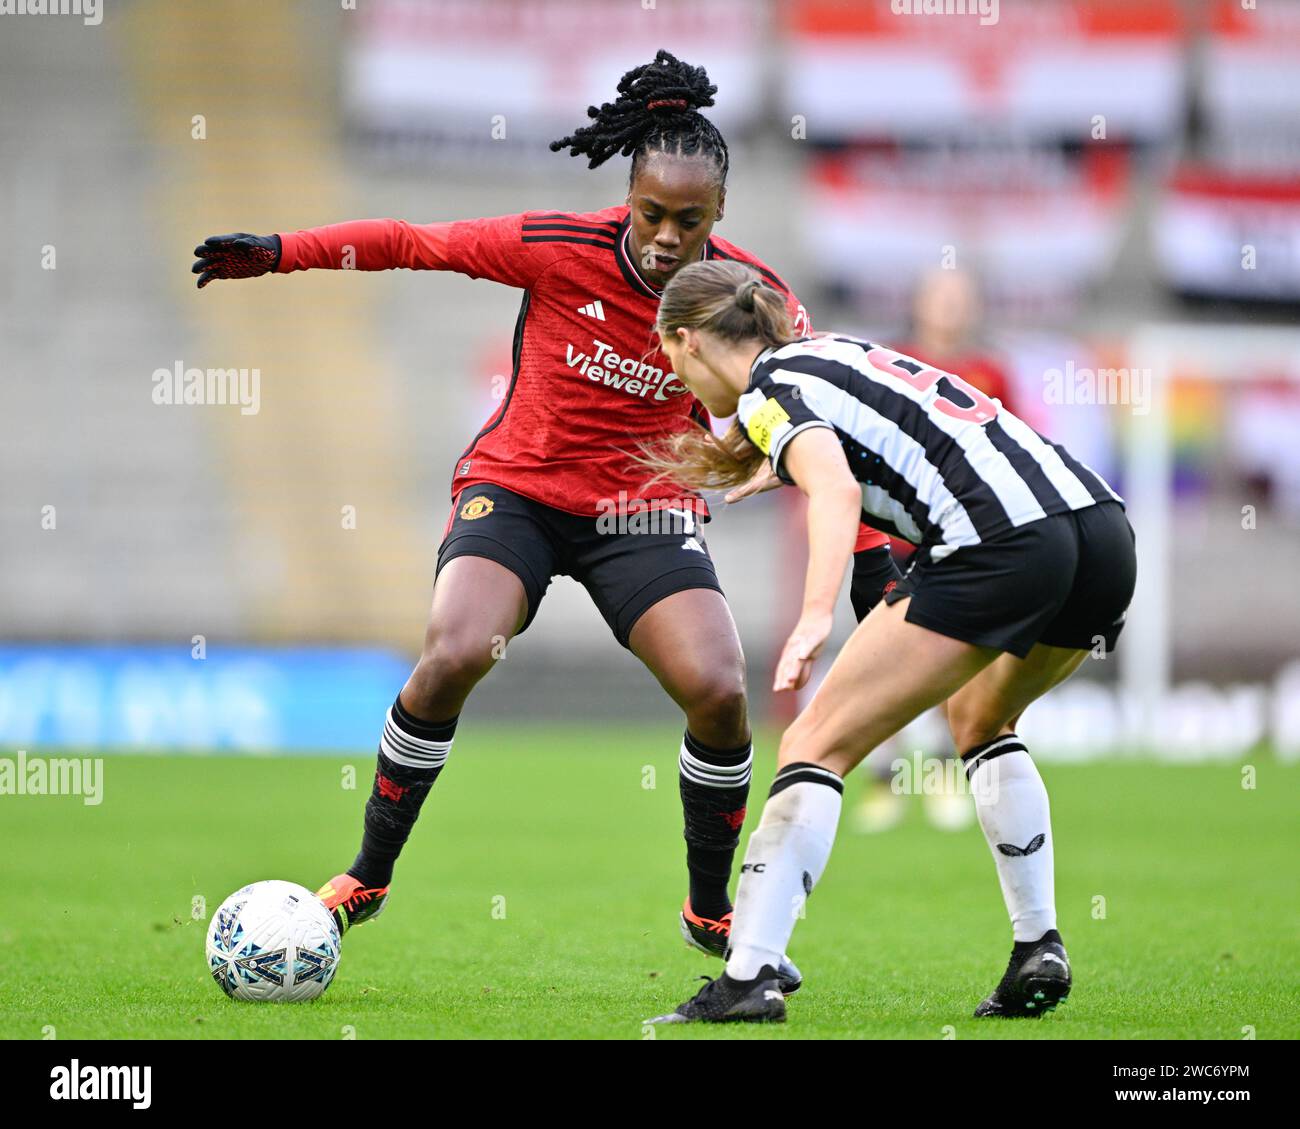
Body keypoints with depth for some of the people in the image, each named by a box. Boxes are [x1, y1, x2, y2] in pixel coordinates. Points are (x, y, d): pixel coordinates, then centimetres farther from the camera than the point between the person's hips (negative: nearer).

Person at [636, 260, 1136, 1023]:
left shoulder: (768, 393, 3)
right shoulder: (833, 352, 29)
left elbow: (834, 490, -19)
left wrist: (815, 618, -31)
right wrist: (704, 461, 63)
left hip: (1000, 544, -9)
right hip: (1105, 528, 9)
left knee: (818, 746, -3)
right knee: (982, 716, 33)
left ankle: (749, 978, -13)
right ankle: (1039, 951, 24)